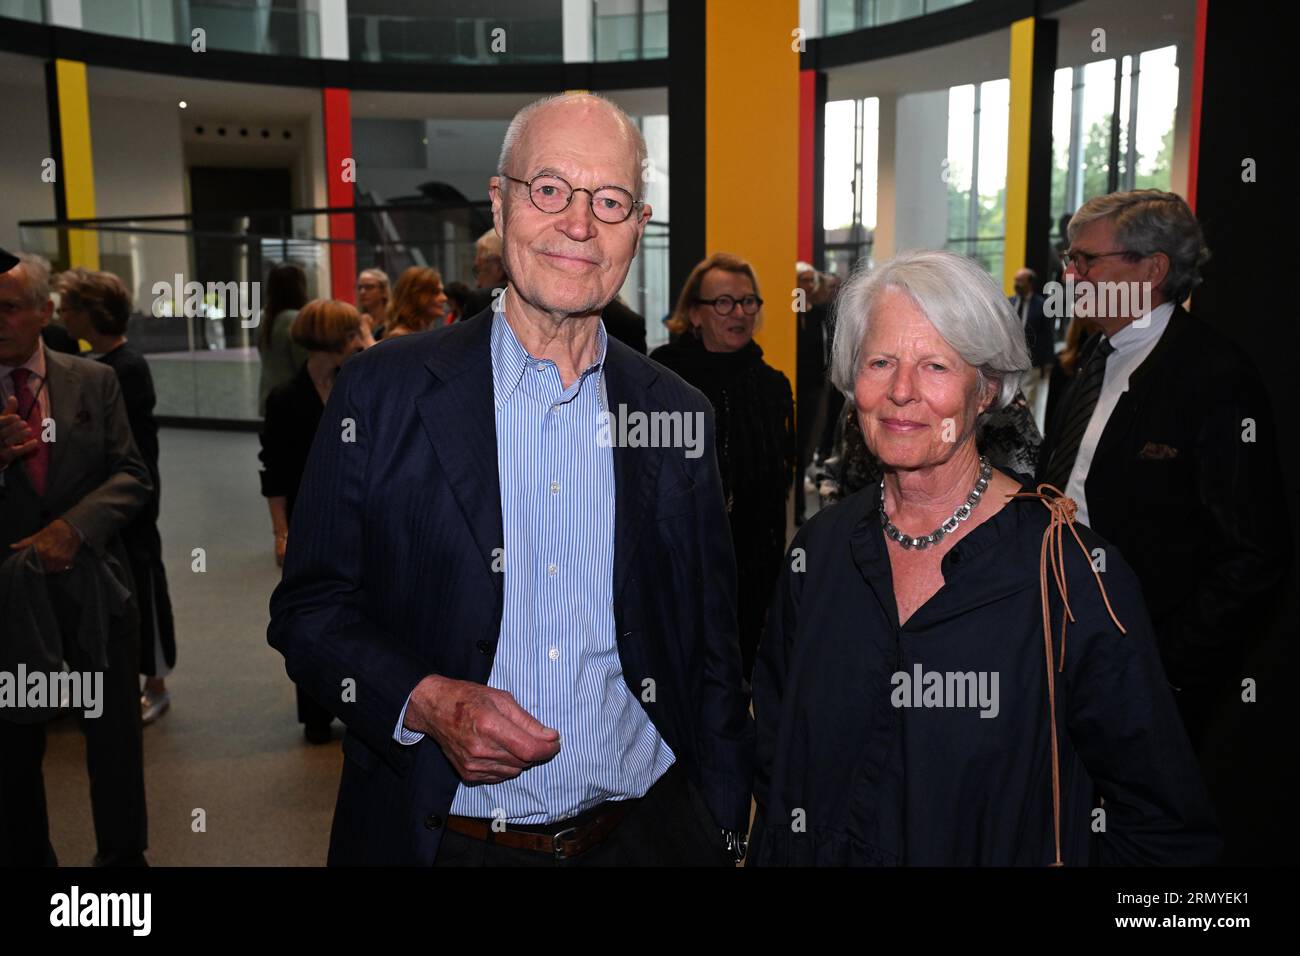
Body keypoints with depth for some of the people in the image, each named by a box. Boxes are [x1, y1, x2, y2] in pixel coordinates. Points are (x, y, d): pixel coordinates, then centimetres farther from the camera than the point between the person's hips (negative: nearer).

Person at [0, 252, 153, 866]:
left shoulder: (94, 381, 0)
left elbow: (131, 474, -3)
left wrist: (74, 526, -18)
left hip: (94, 584, 1)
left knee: (116, 737, 13)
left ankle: (123, 857, 31)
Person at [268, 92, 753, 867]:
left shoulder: (679, 414, -1)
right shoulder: (383, 390, -7)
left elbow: (711, 650, 4)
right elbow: (309, 609, -3)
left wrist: (726, 834, 4)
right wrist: (424, 701, -20)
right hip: (444, 836, -1)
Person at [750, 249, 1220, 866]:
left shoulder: (1075, 575, -22)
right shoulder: (818, 552, -9)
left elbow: (1163, 824, -15)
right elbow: (774, 763, 4)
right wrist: (768, 852, -4)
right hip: (816, 851, 4)